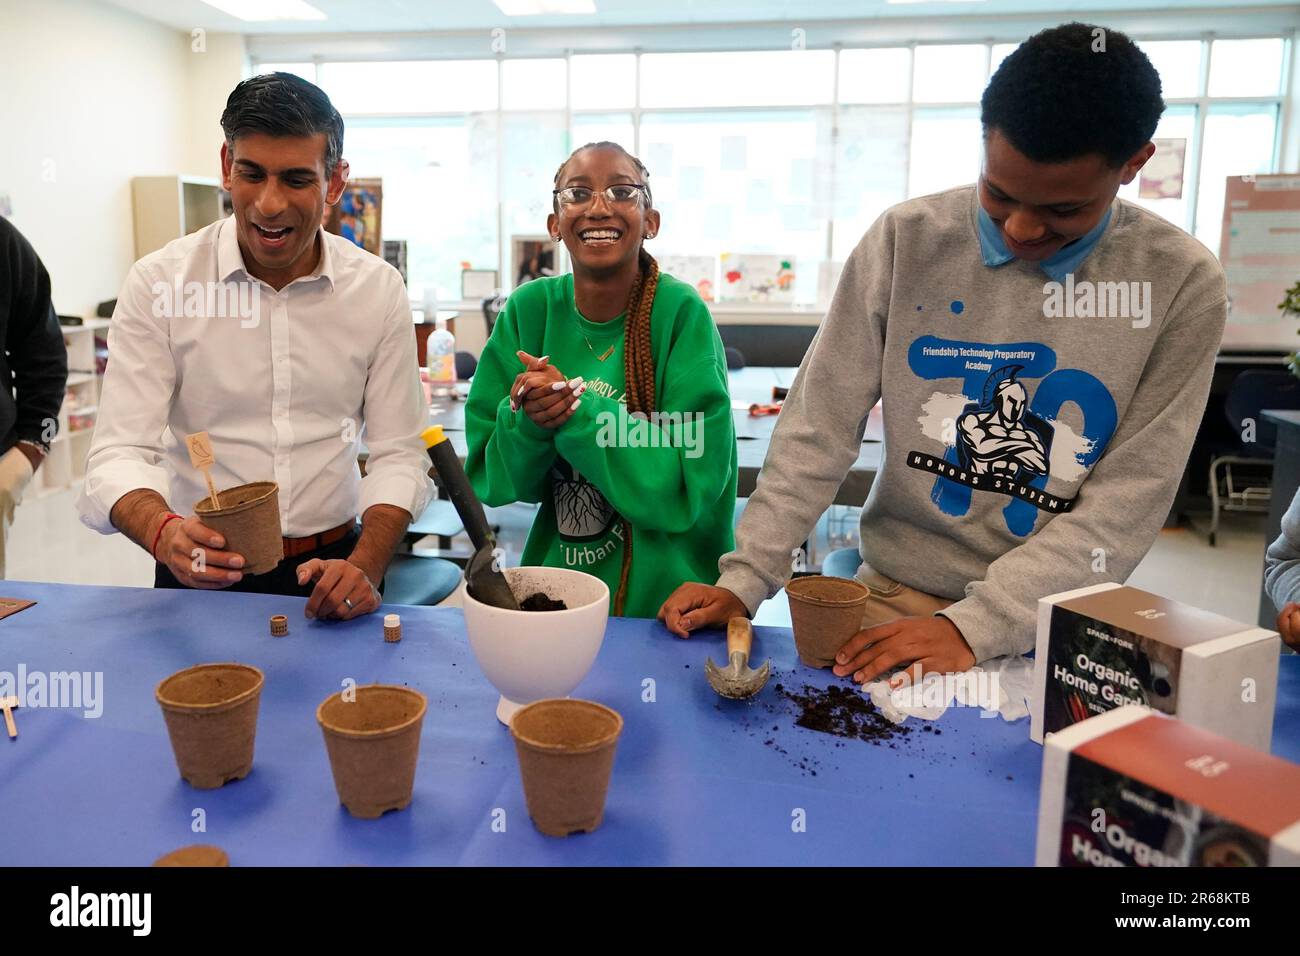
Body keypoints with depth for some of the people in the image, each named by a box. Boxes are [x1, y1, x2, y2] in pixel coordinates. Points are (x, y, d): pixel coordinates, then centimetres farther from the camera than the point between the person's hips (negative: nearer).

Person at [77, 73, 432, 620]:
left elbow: (398, 453, 2)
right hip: (199, 575, -1)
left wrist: (365, 568, -15)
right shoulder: (157, 283, -4)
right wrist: (164, 533, -30)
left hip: (332, 568, 1)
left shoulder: (379, 288, 1)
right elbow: (119, 453, -7)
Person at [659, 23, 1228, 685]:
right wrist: (744, 578, -13)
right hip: (896, 597, 0)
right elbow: (820, 426, -7)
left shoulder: (1182, 285, -8)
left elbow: (1130, 501, -10)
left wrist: (974, 625, -18)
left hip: (1059, 625, 0)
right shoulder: (907, 240, -7)